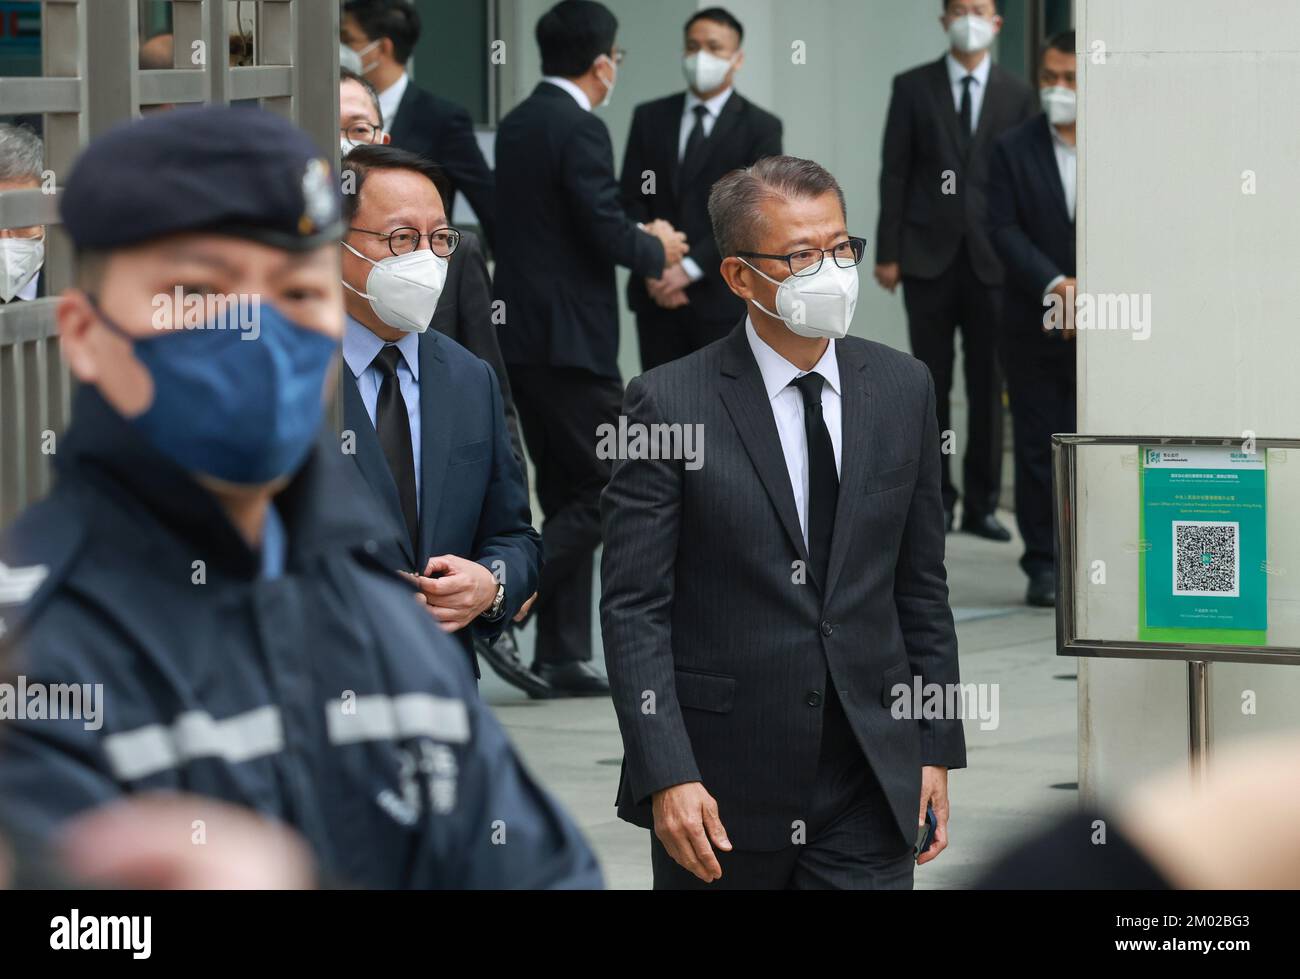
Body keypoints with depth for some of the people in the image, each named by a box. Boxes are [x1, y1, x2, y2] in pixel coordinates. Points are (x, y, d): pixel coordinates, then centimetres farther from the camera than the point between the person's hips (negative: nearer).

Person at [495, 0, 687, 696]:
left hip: (522, 335, 9)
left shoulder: (516, 124, 13)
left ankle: (563, 654, 11)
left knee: (567, 494, 12)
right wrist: (657, 251, 2)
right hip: (569, 339, -9)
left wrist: (642, 245, 18)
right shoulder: (579, 130, -14)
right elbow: (607, 233, -19)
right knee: (608, 490, -3)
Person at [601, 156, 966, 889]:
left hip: (868, 788, 3)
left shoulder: (903, 389, 7)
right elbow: (633, 609, -8)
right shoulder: (670, 404, -6)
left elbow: (922, 586, 12)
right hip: (719, 787, -2)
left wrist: (937, 747, 8)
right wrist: (667, 777, -16)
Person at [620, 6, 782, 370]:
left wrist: (689, 268, -16)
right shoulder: (650, 118, 9)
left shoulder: (760, 128, -2)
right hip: (657, 295, 3)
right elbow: (632, 200, 6)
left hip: (723, 298, -3)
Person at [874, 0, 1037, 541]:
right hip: (929, 256, 0)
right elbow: (895, 173, 3)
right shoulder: (913, 88, 5)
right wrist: (888, 252, -3)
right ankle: (936, 497, 10)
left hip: (992, 258, 0)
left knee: (988, 387, 2)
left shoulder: (1017, 95, 6)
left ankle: (980, 503, 8)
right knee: (933, 384, 3)